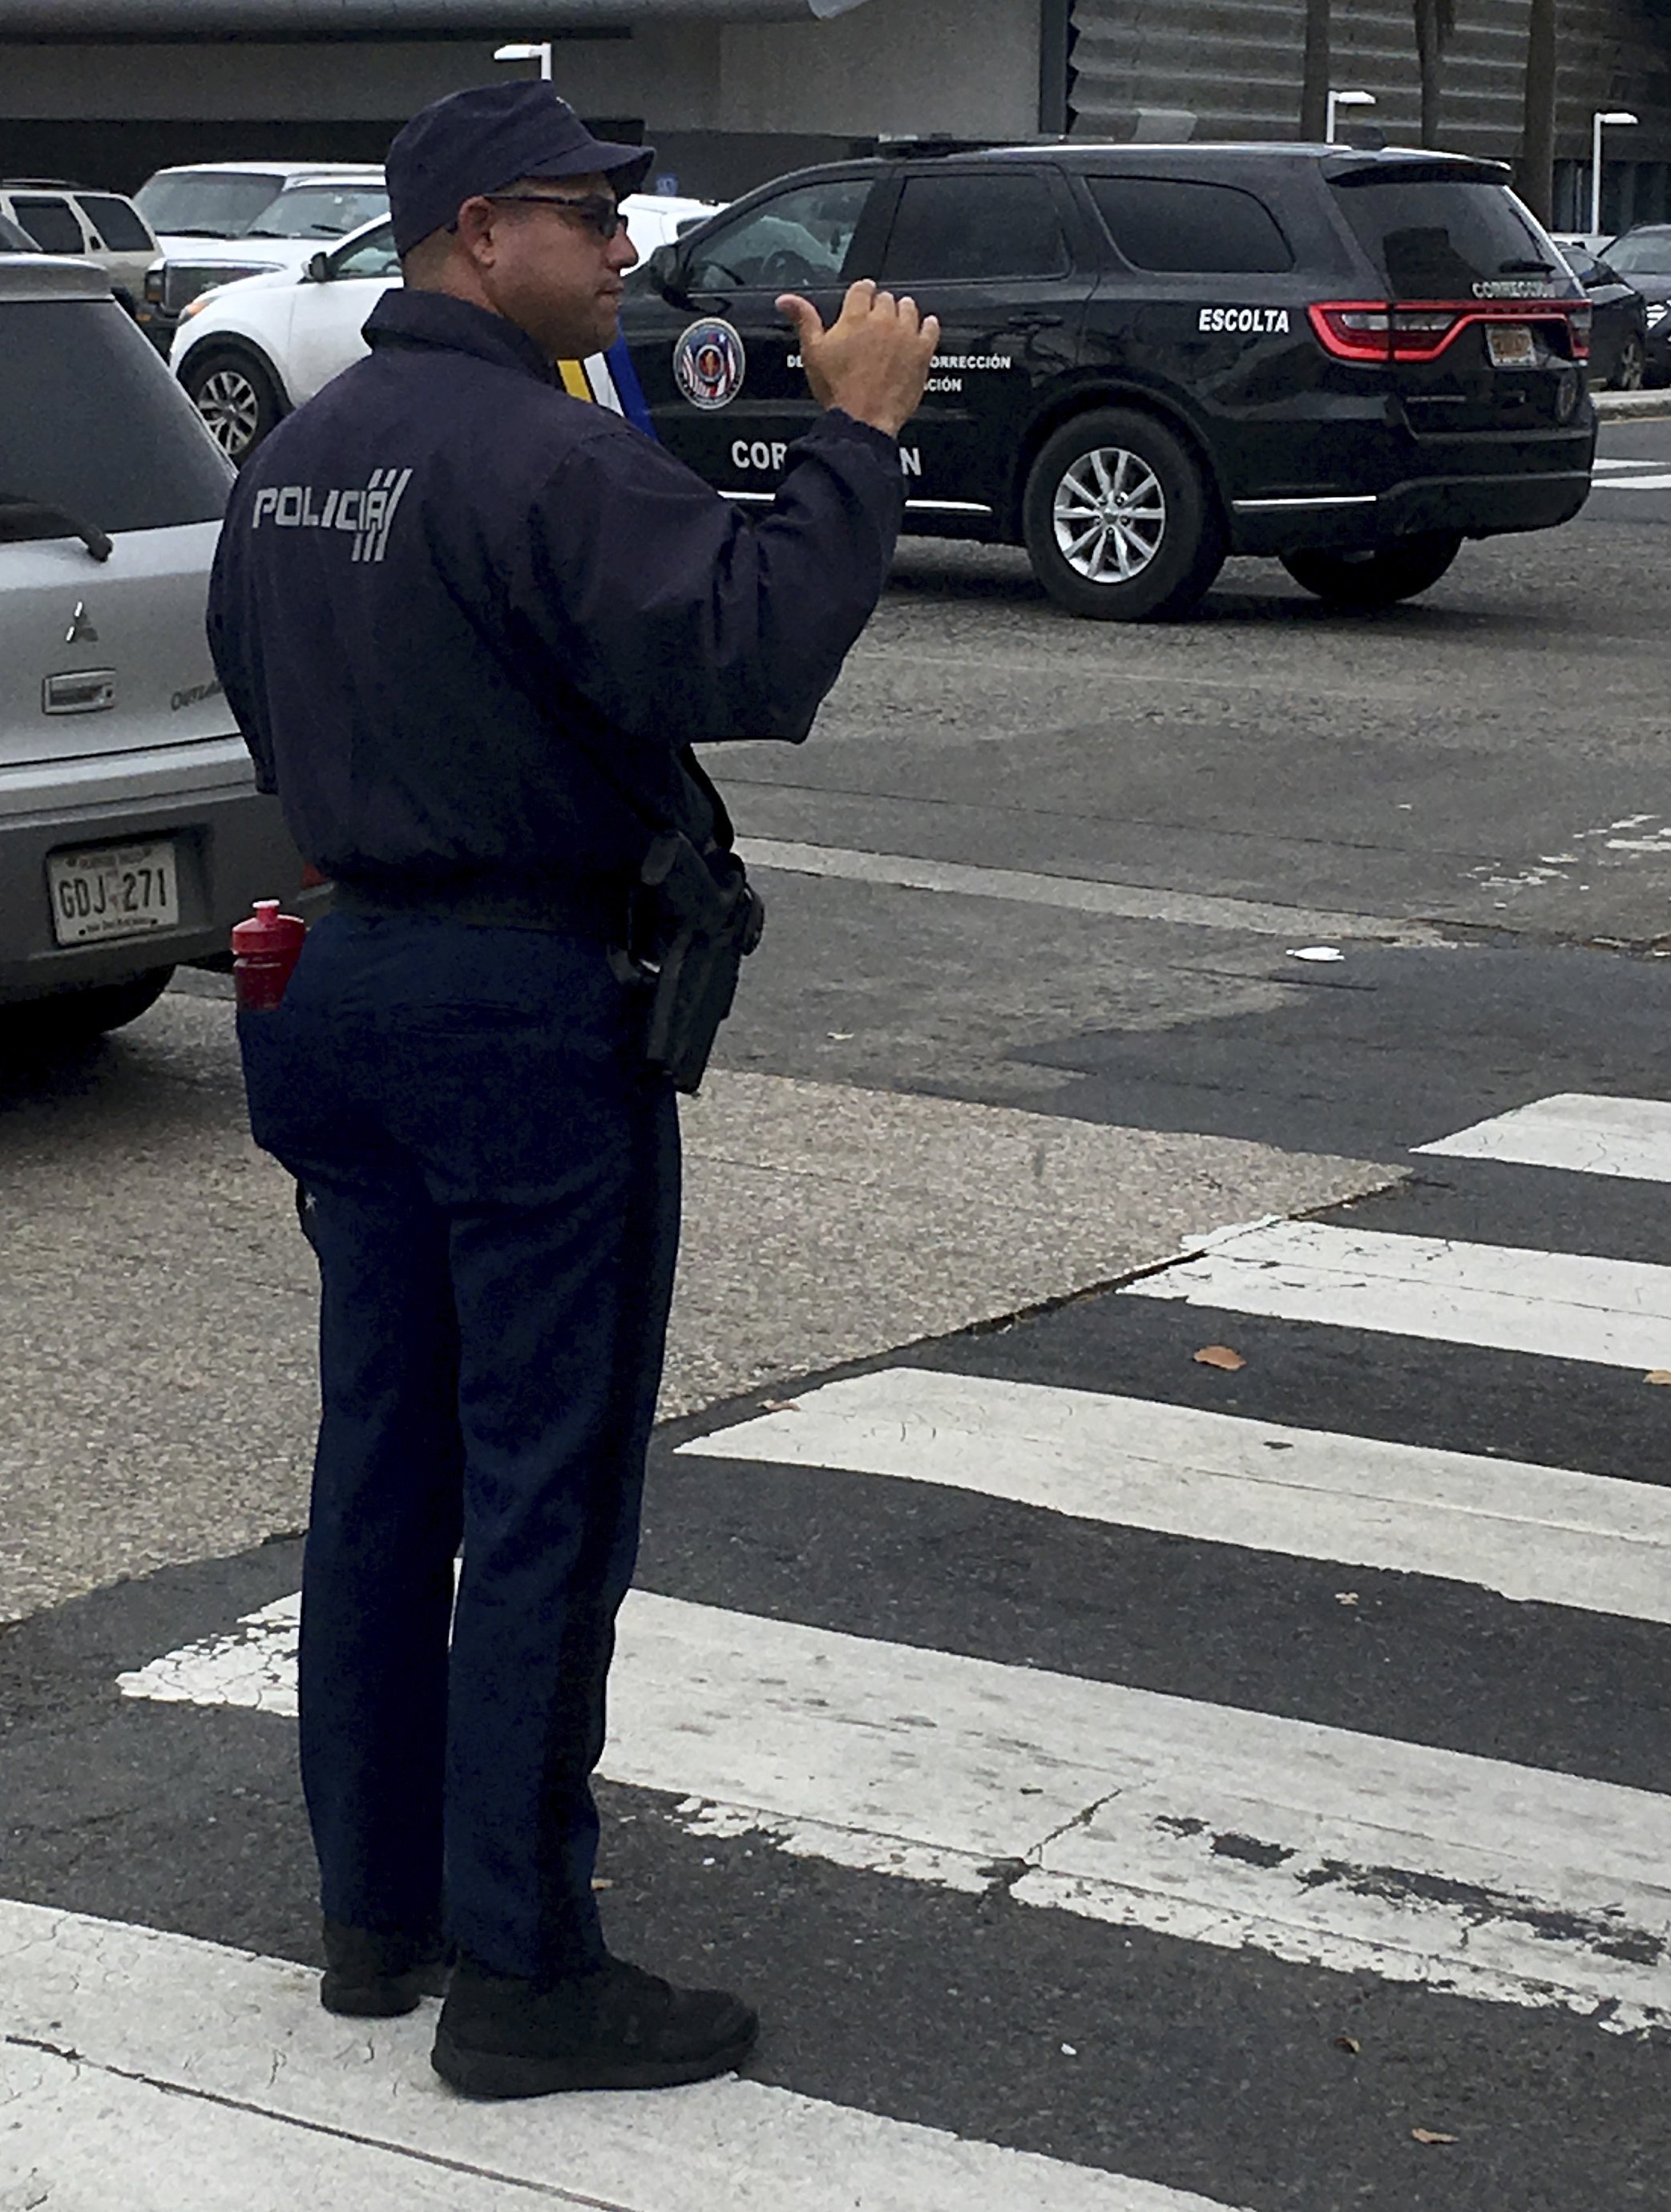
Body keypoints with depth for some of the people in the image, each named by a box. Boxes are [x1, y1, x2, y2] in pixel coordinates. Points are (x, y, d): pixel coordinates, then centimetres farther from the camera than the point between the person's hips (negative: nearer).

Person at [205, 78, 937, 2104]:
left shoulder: (294, 458, 11)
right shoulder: (544, 455, -18)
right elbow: (745, 658, -28)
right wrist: (855, 433, -20)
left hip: (353, 983, 9)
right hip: (533, 1011, -9)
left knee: (385, 1462, 15)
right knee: (547, 1492, -2)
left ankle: (375, 1905, 25)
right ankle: (520, 1972, 5)